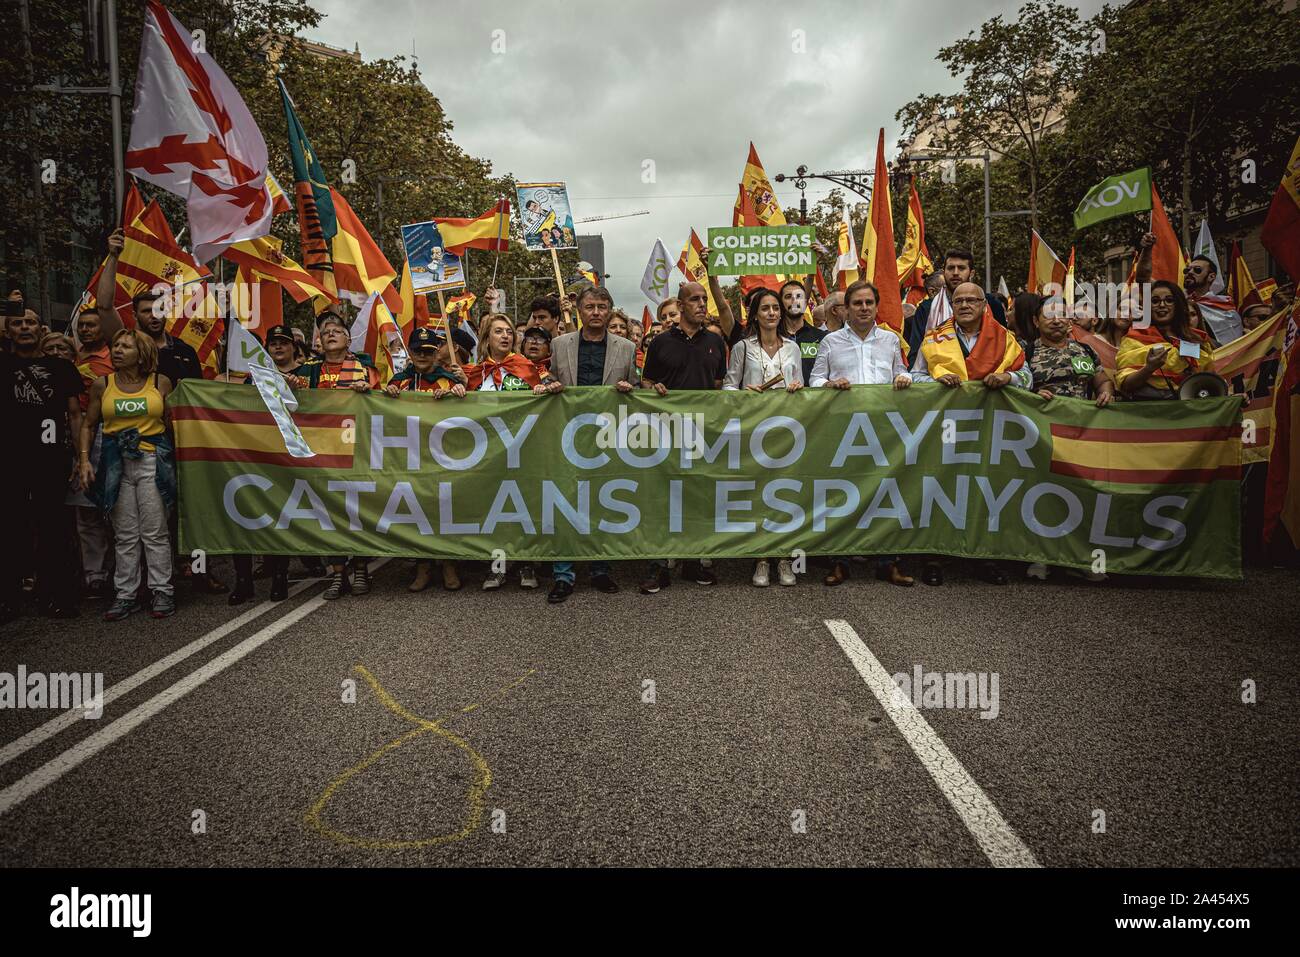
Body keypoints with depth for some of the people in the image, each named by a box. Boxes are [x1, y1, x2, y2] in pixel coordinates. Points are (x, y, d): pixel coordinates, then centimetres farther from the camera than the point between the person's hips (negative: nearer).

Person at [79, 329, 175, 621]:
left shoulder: (161, 382, 2)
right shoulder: (102, 385, 8)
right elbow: (88, 425, 13)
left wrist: (175, 459, -3)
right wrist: (85, 460, 2)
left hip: (153, 461, -2)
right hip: (116, 463, 2)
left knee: (154, 532, -1)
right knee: (124, 534, 6)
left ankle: (162, 591, 7)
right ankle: (126, 594, 13)